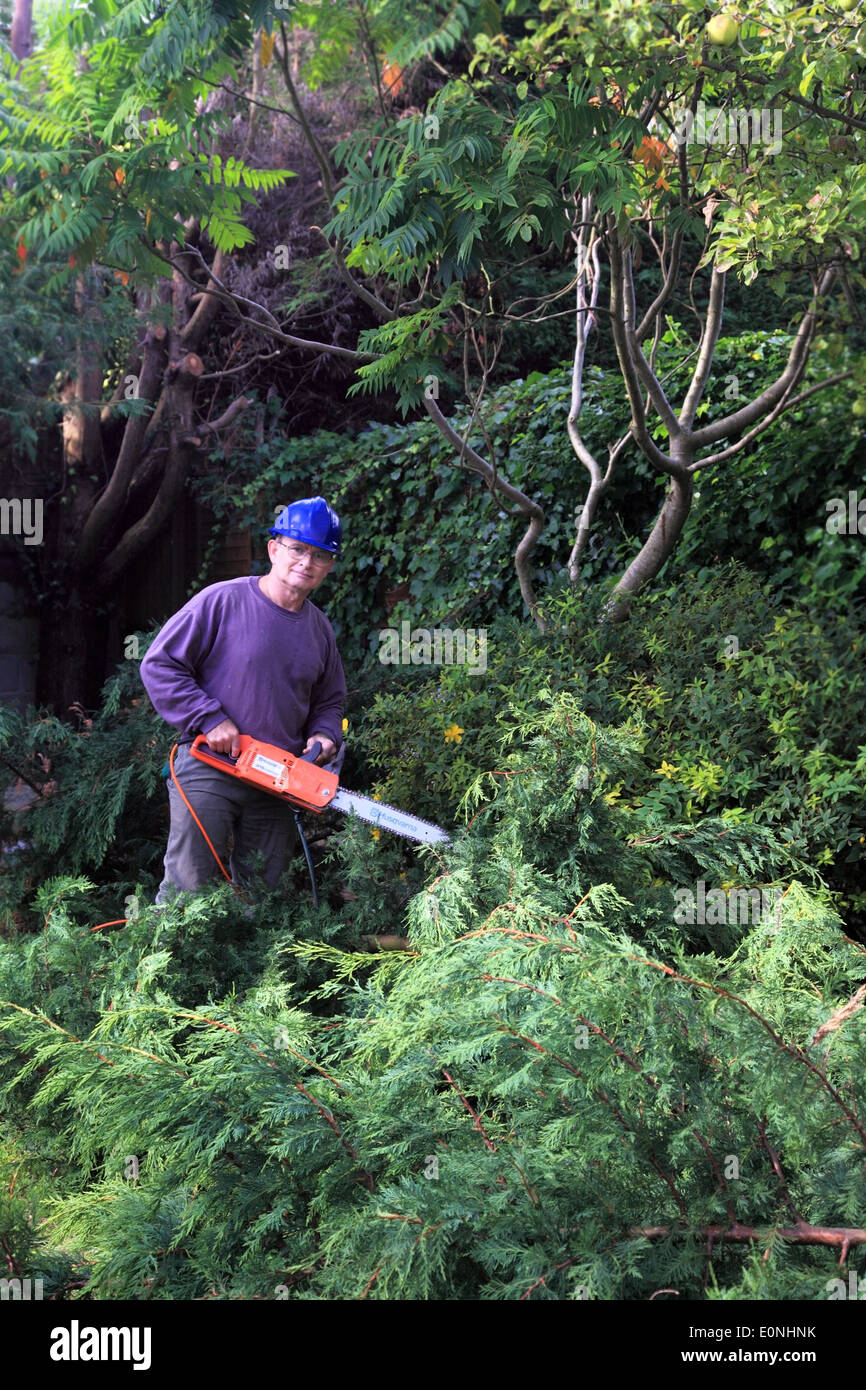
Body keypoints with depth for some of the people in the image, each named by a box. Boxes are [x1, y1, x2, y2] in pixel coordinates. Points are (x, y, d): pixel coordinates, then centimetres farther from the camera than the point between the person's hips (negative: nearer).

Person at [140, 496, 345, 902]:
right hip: (209, 770, -5)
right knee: (187, 894, -5)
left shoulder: (320, 630, 11)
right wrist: (210, 720, -15)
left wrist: (323, 735, 1)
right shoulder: (222, 601, -8)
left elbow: (330, 701, 23)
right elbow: (159, 665, -8)